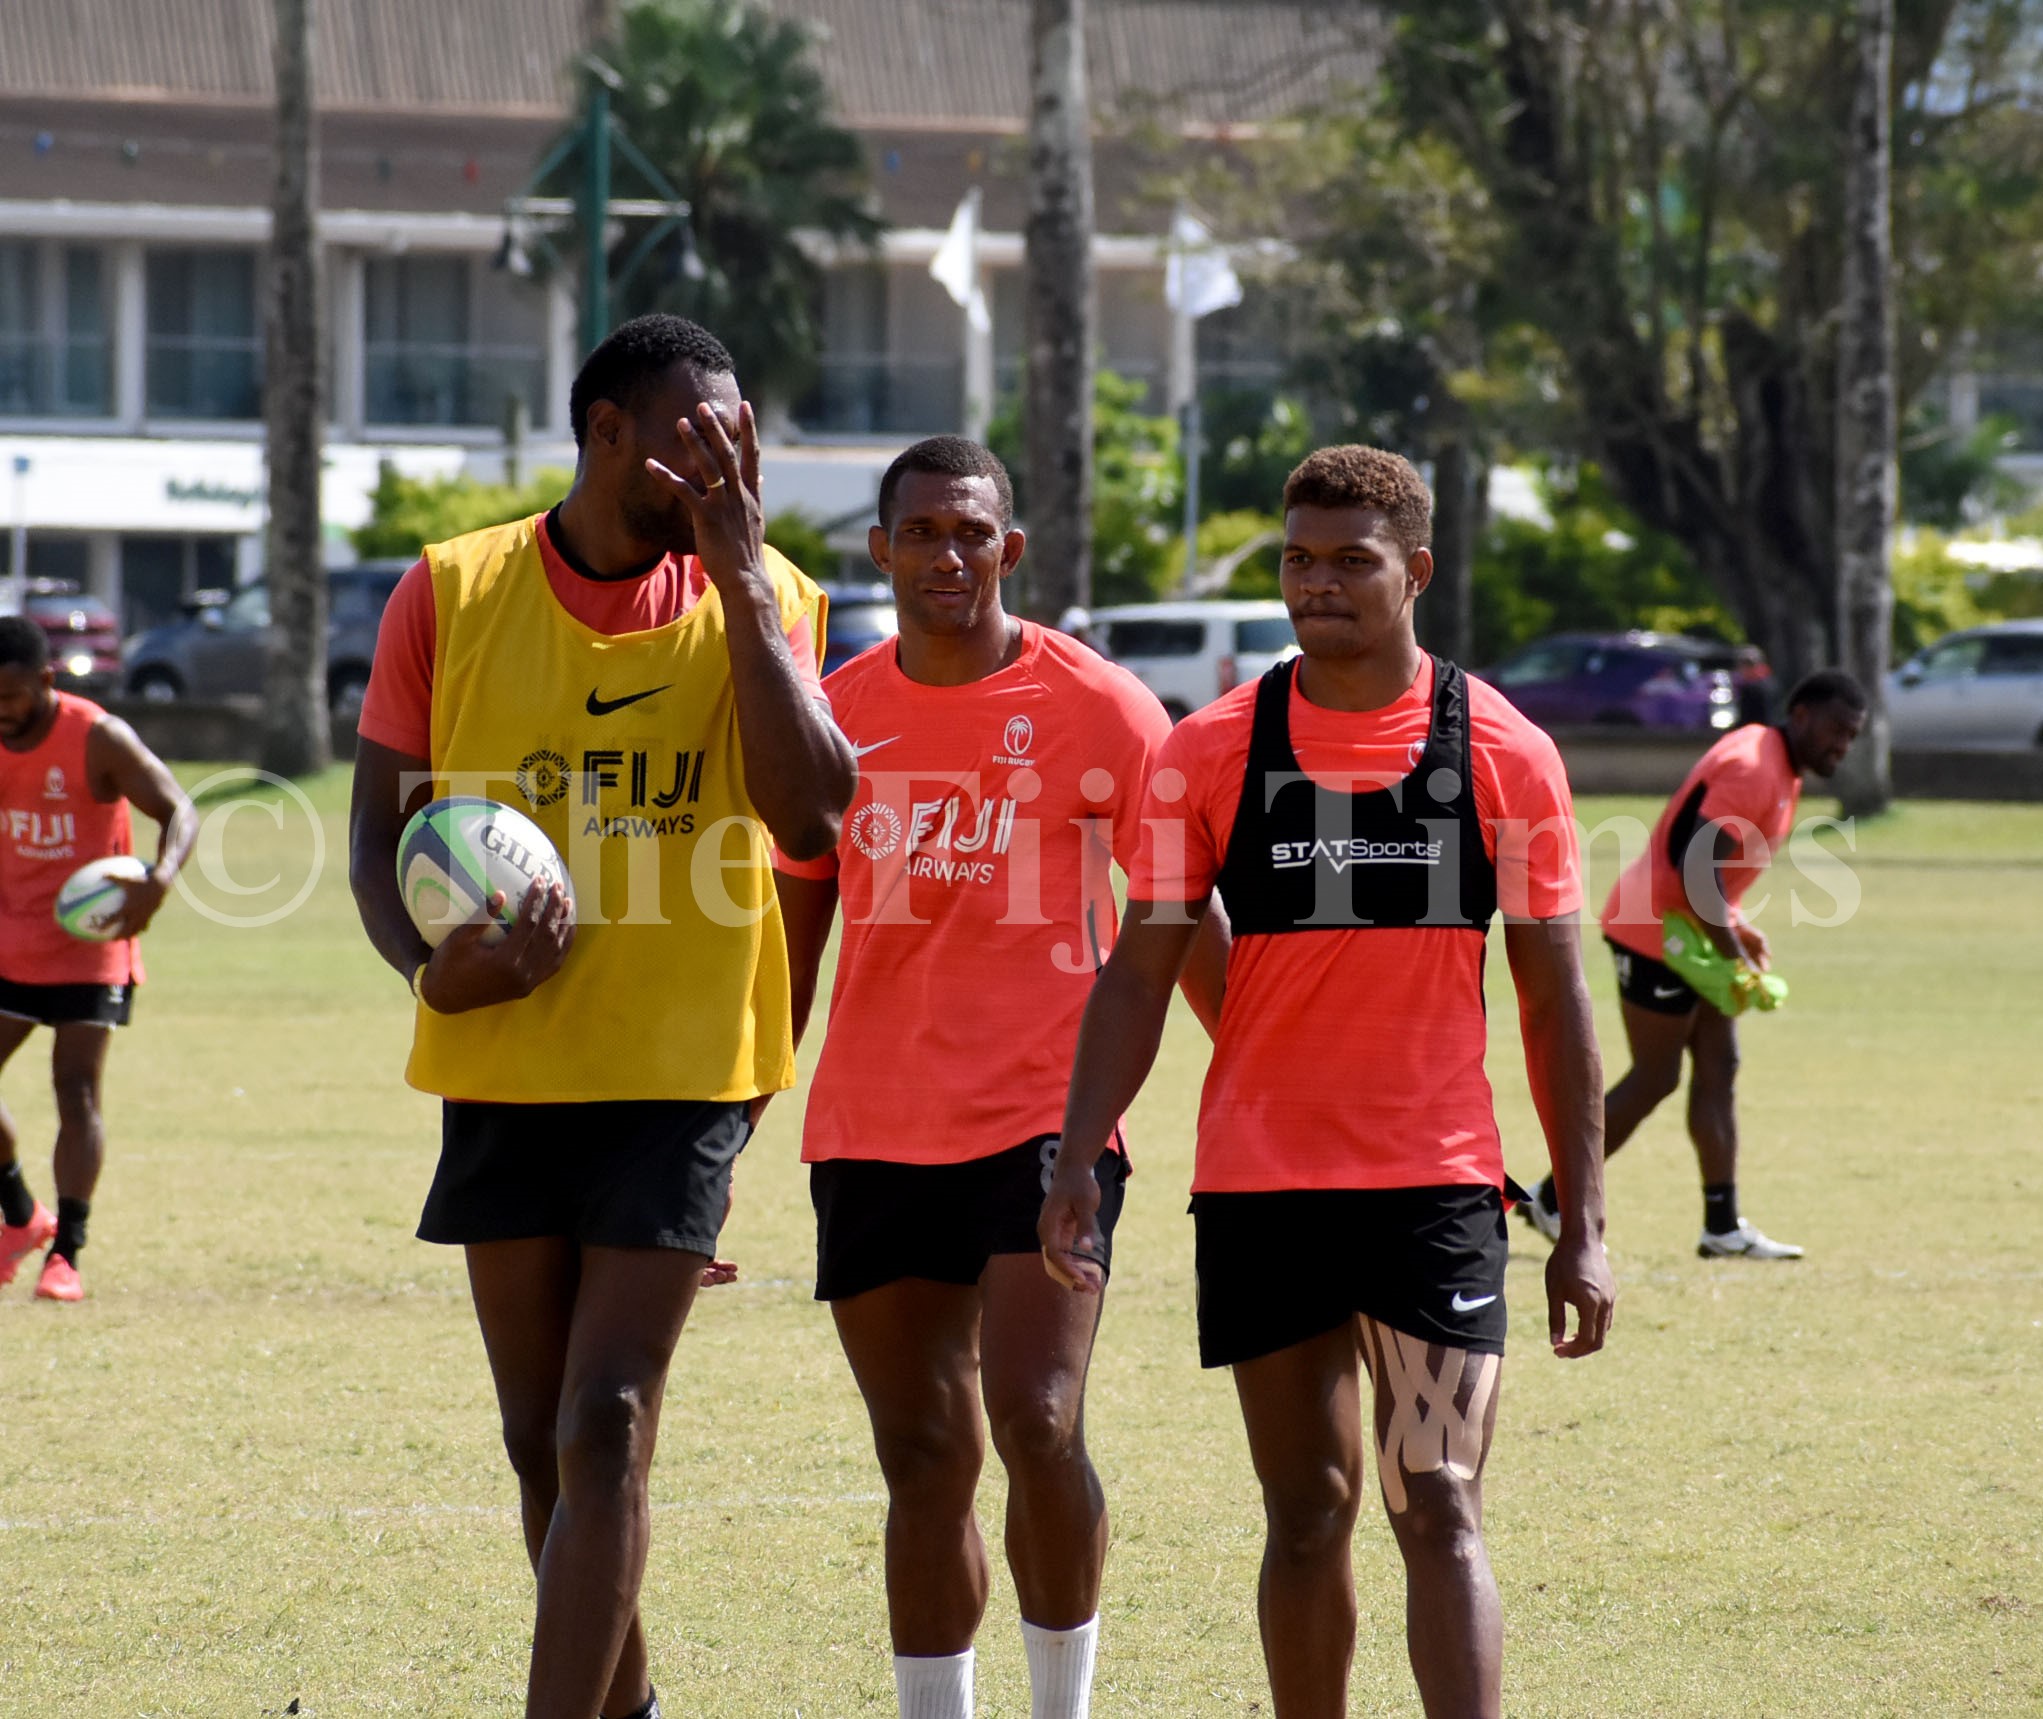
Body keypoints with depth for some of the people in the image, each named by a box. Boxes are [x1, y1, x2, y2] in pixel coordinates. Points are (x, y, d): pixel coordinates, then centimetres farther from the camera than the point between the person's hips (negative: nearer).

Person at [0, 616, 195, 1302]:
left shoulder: (99, 740, -15)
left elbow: (180, 813, -15)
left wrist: (158, 880, -33)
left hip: (90, 946, -5)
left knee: (77, 1095, -9)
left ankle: (65, 1253, -4)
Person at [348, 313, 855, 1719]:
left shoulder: (761, 598, 0)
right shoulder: (451, 595, 0)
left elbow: (813, 817, -15)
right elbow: (381, 834, 5)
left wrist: (741, 580, -17)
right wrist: (428, 962, -16)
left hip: (683, 1072, -2)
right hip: (503, 1068, 2)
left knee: (606, 1430, -12)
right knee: (542, 1441, 11)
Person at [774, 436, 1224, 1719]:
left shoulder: (1100, 709, -3)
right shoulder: (834, 719, 7)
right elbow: (791, 939, 15)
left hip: (1047, 1119, -3)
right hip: (872, 1133, 4)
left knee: (1037, 1422, -17)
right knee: (923, 1457, 6)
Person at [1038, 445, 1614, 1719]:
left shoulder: (1506, 754, 0)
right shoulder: (1211, 753, 2)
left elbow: (1555, 998, 4)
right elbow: (1140, 973, 4)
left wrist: (1583, 1222, 1)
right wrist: (1079, 1162, -8)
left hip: (1439, 1184, -2)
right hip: (1259, 1185, 2)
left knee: (1439, 1511, -12)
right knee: (1308, 1517, 8)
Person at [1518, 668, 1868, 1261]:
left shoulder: (1778, 769, 13)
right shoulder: (1752, 769, -20)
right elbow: (1697, 869, -26)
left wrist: (1736, 925, 9)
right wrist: (1735, 956, -23)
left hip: (1691, 932, 10)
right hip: (1657, 936, -10)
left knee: (1719, 1068, 7)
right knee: (1655, 1079, -4)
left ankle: (1723, 1227, 7)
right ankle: (1554, 1201, 5)